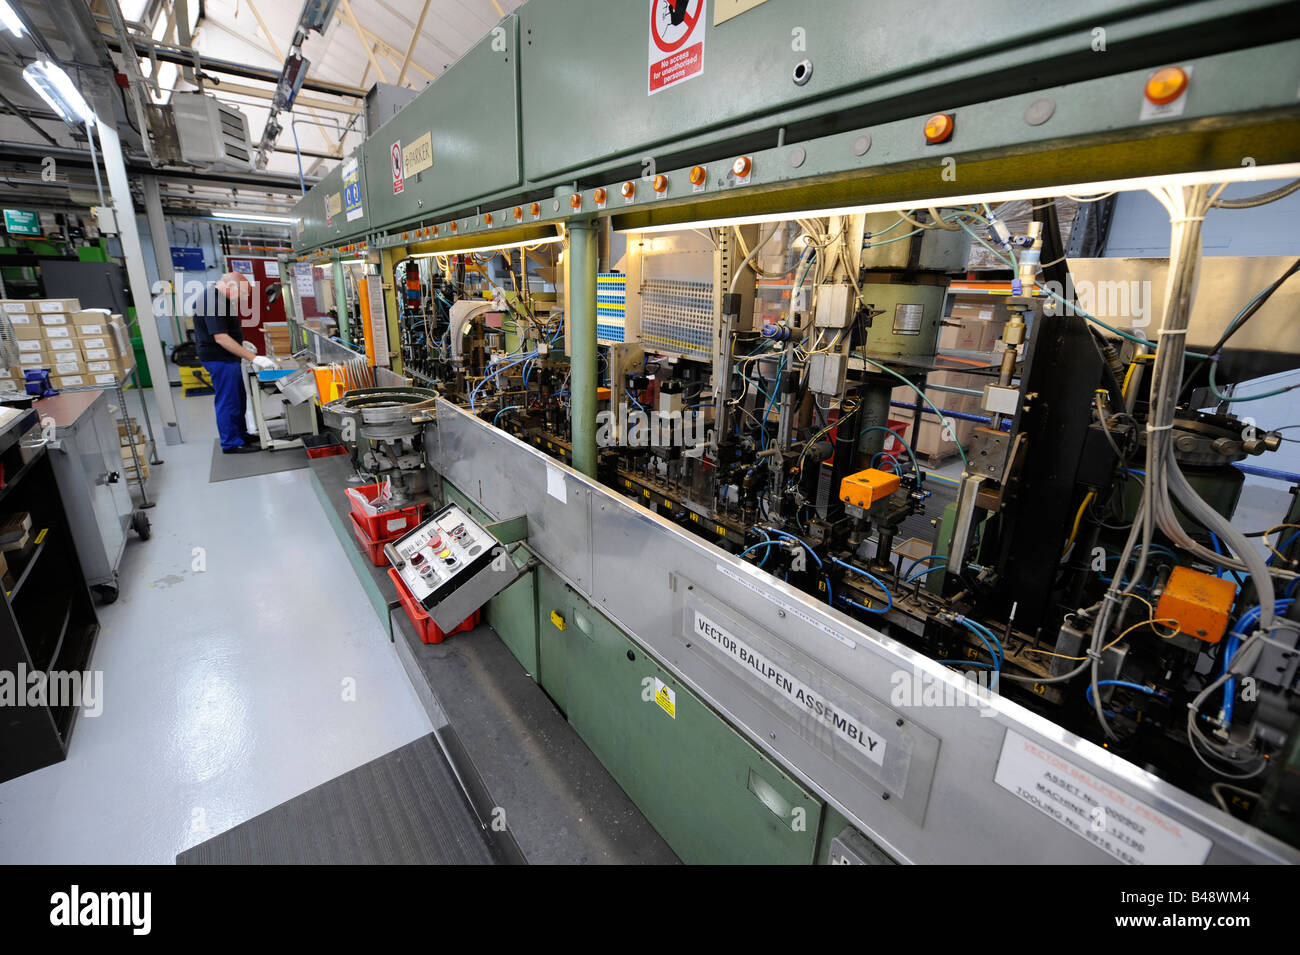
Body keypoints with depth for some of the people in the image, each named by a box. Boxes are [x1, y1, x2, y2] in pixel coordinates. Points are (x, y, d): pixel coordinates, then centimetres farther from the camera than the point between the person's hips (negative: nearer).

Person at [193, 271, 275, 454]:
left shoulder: (220, 297, 10)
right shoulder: (212, 301, -22)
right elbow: (220, 338, -28)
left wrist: (242, 346, 18)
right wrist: (253, 358, -30)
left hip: (228, 357, 11)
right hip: (219, 359, -11)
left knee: (238, 399, 18)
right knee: (228, 401, -2)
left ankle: (241, 435, 30)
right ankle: (231, 444, 6)